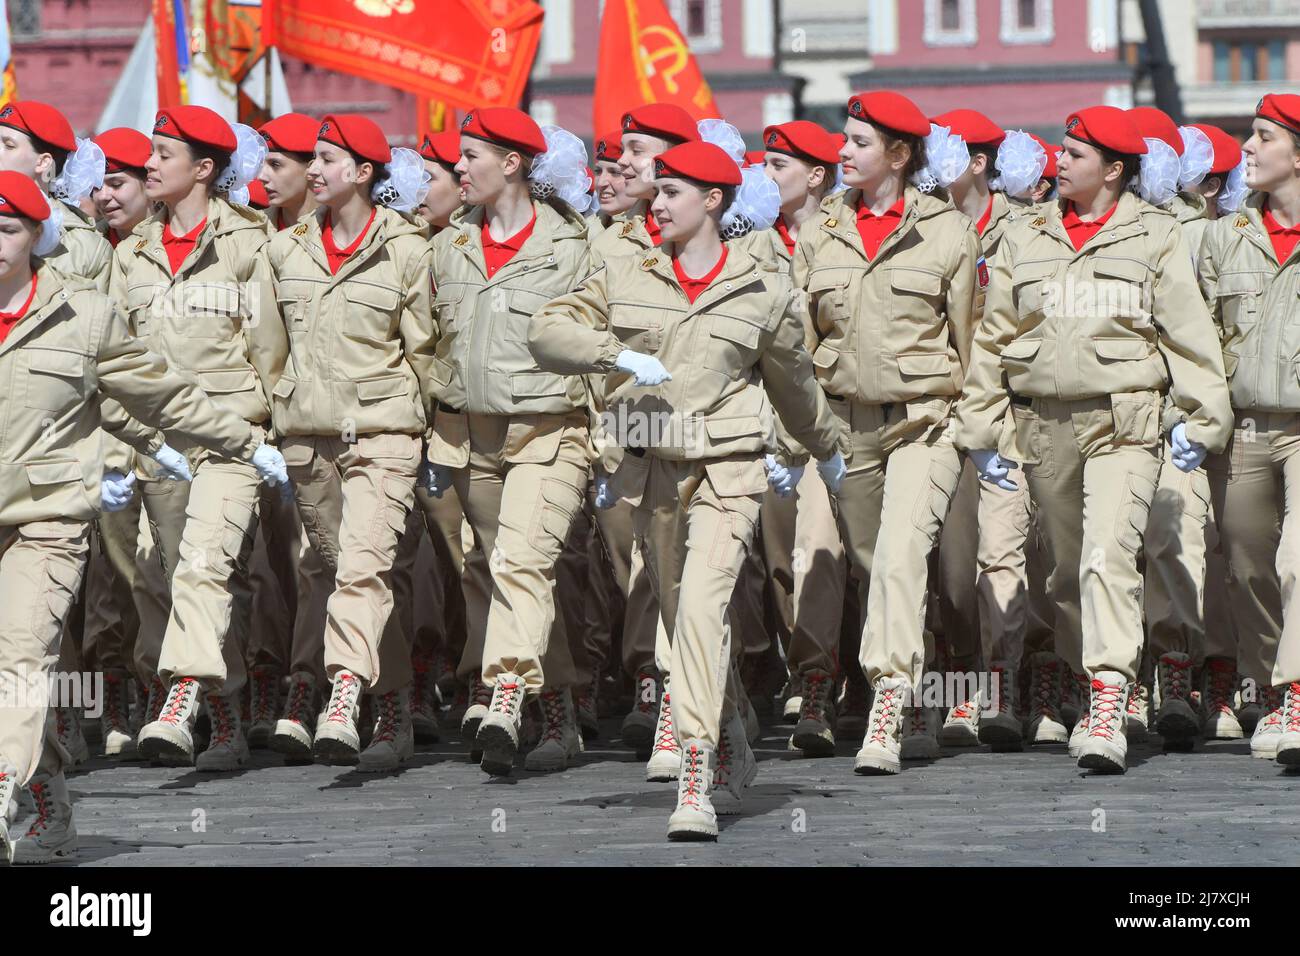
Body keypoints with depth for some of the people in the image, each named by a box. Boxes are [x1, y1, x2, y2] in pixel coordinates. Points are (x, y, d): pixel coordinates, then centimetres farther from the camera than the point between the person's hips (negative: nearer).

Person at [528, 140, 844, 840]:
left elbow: (793, 381, 19)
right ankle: (730, 745, 35)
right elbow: (547, 332, 0)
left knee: (702, 606, -20)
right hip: (652, 468, 4)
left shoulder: (764, 293, 3)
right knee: (681, 618, 12)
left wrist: (826, 451, 33)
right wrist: (618, 354, -16)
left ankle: (696, 787, -26)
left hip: (728, 468, -4)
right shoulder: (625, 279, 8)